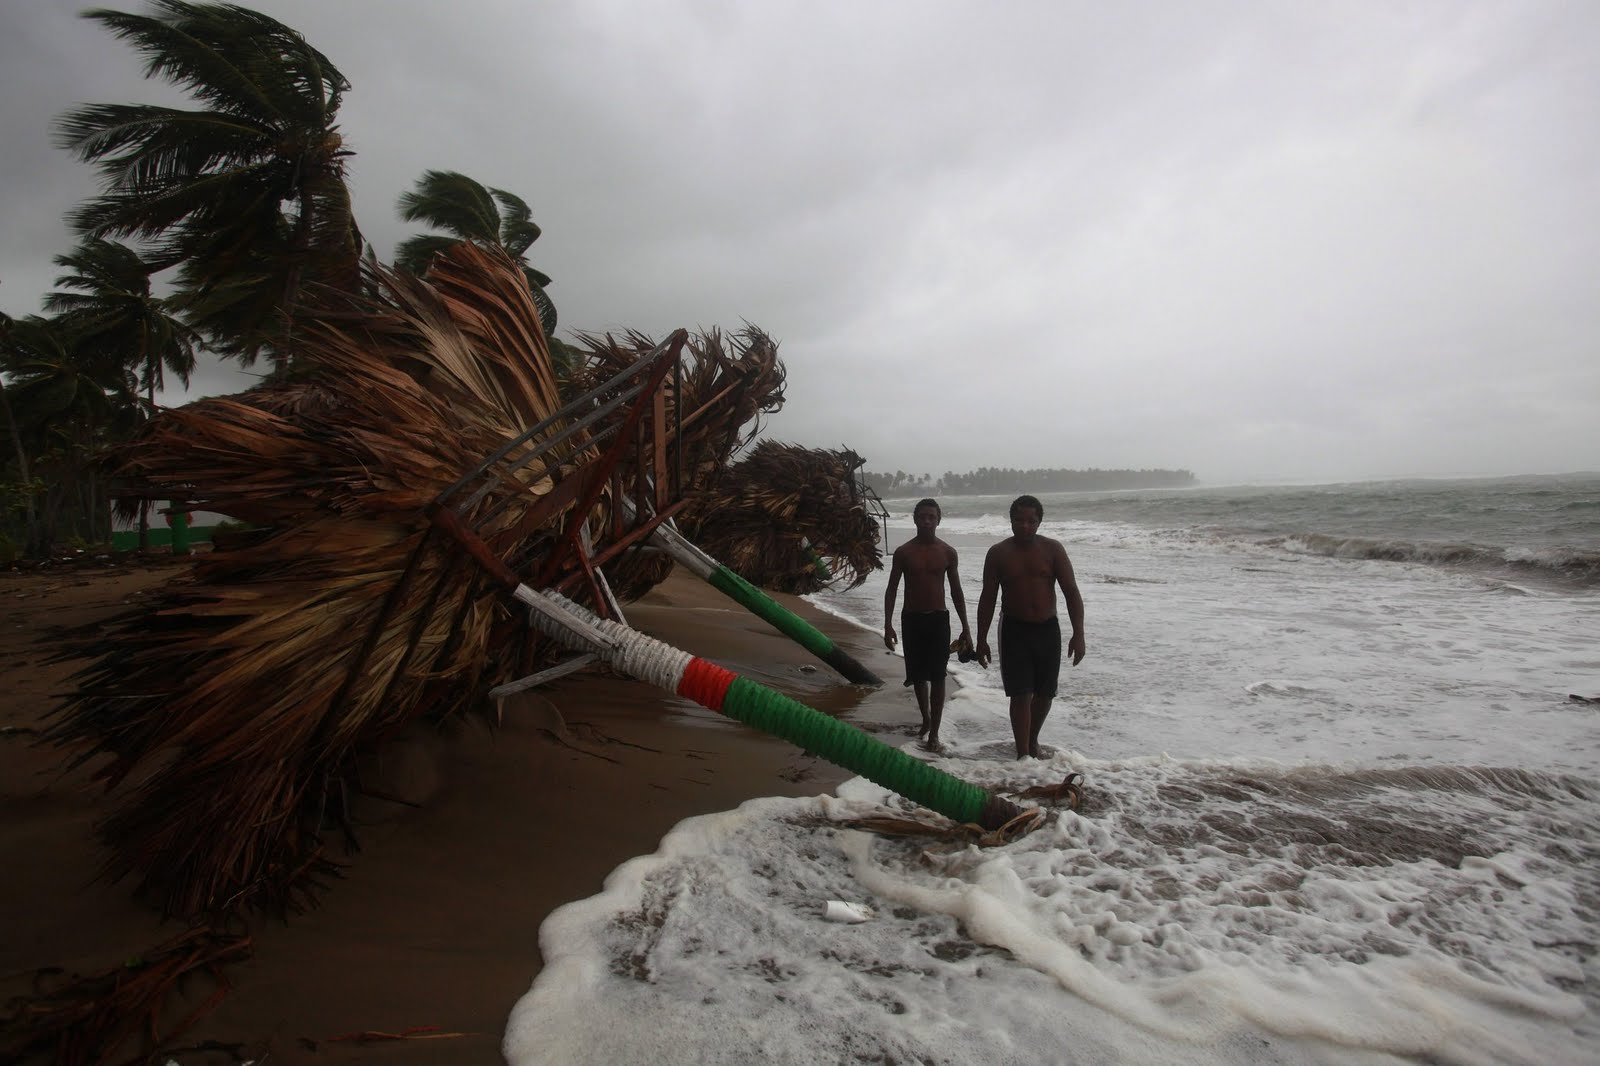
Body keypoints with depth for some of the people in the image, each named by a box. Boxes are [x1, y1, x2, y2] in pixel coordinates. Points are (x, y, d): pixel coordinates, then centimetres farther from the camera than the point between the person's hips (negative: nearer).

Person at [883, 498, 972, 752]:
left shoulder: (947, 552, 0)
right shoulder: (903, 552, -2)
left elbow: (956, 591, 6)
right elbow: (891, 590, 2)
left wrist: (965, 628, 4)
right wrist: (888, 625, -5)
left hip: (938, 618, 0)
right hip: (912, 618, 0)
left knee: (937, 677, -4)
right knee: (918, 676, 10)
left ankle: (934, 733, 1)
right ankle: (926, 720, 31)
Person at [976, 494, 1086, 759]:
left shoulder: (1053, 549, -3)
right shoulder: (998, 553, -3)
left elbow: (1071, 592, -5)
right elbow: (987, 598, 1)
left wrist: (1078, 634, -13)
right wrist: (981, 639, 0)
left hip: (1048, 630, 2)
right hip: (1015, 630, -2)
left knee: (1044, 694, 13)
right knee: (1021, 695, -8)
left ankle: (1033, 740, 36)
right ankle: (1023, 756, -3)